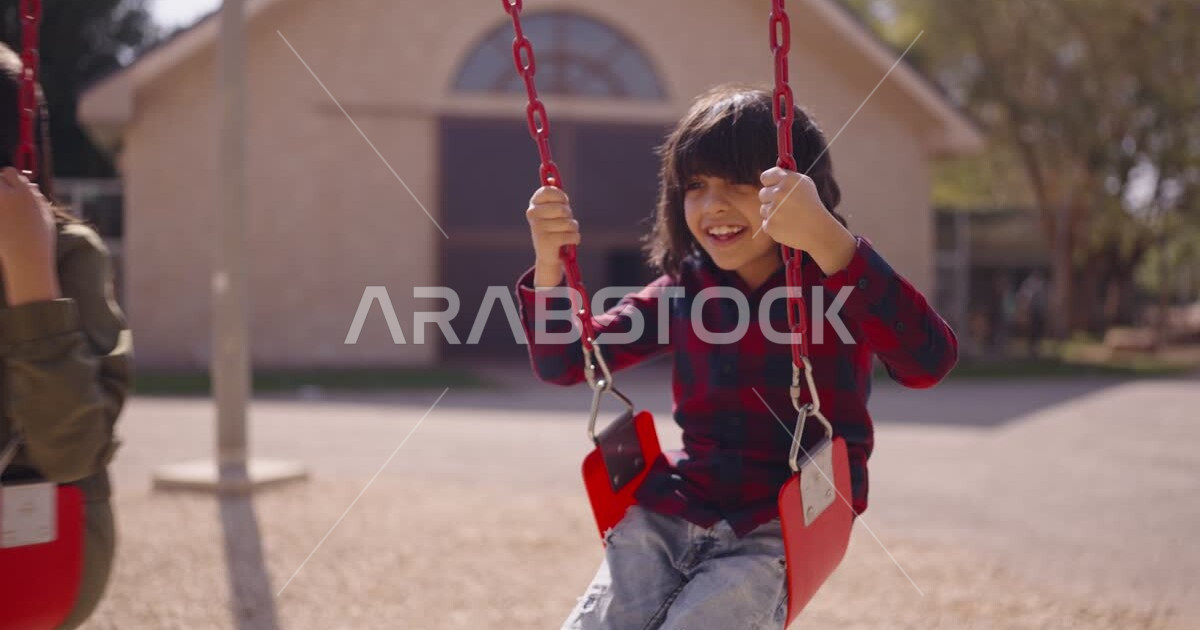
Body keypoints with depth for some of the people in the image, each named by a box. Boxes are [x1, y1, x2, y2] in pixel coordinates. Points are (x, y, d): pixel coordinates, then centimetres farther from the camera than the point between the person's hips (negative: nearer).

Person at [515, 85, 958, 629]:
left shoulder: (837, 283, -6)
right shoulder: (682, 290, 8)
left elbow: (929, 363, -27)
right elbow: (561, 363, 6)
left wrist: (828, 239, -40)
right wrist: (550, 266, -14)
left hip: (779, 531, -4)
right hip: (668, 517, 4)